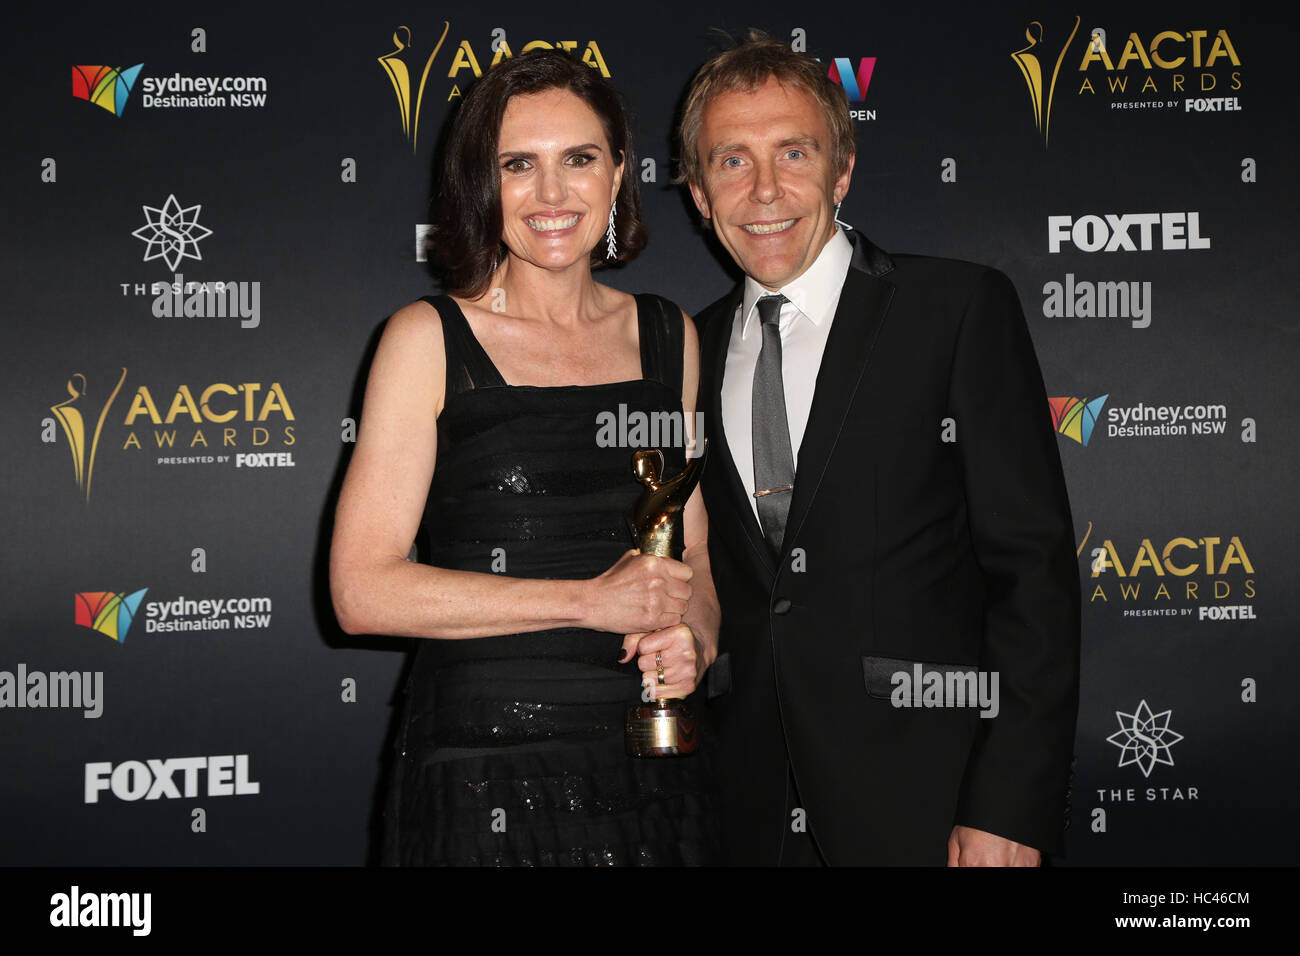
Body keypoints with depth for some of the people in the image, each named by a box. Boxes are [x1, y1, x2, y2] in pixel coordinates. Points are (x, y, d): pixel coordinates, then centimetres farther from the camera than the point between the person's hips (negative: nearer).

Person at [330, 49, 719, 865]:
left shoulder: (669, 337, 9)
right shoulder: (430, 339, -5)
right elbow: (363, 591, -11)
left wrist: (692, 638, -6)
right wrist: (589, 599, -14)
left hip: (651, 763, 4)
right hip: (484, 768, -4)